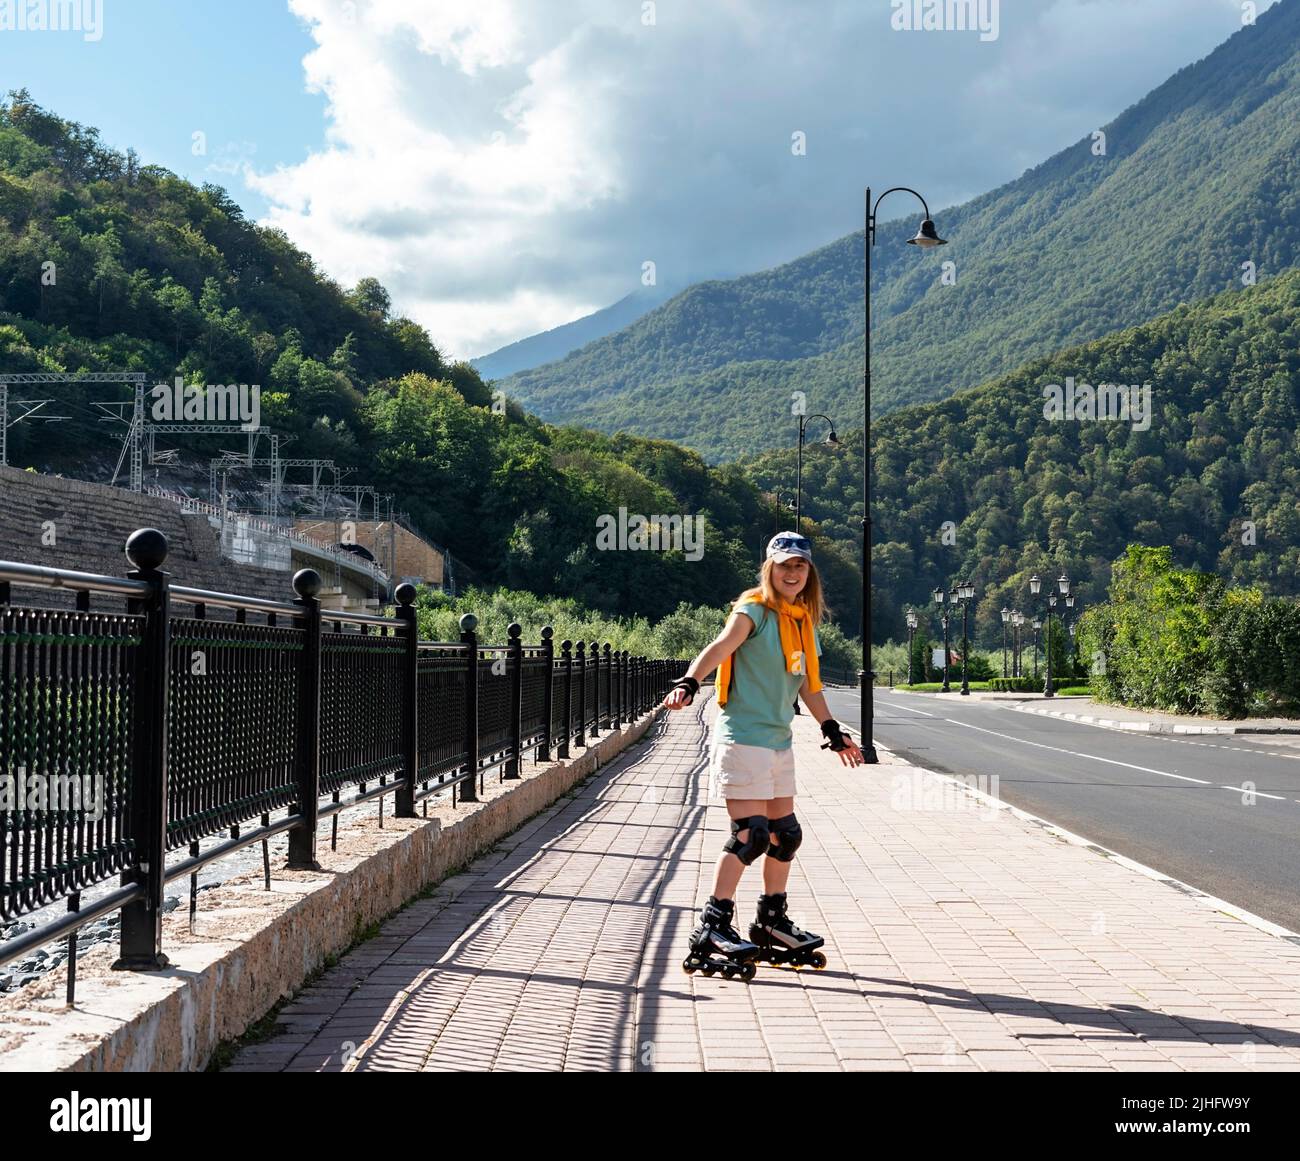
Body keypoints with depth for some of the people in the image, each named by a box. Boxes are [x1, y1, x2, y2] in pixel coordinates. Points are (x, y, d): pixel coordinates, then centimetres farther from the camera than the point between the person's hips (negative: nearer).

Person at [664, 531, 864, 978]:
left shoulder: (803, 620, 14)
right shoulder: (754, 610, -8)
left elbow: (808, 681, 26)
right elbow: (722, 645, -27)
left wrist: (831, 729, 32)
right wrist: (689, 682, -44)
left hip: (779, 740, 8)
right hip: (743, 736, -8)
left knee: (786, 833, 13)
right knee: (751, 834, -14)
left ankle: (771, 923, 28)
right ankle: (712, 928, -6)